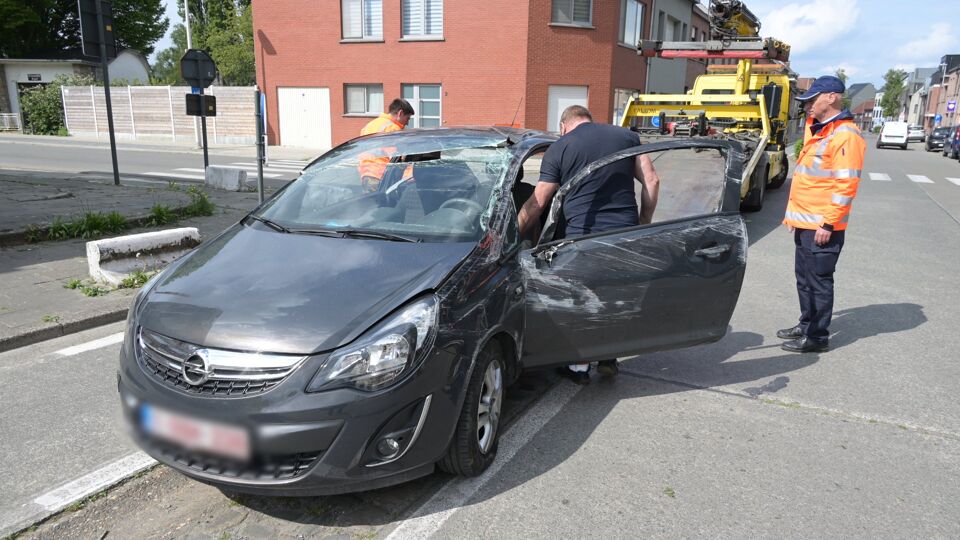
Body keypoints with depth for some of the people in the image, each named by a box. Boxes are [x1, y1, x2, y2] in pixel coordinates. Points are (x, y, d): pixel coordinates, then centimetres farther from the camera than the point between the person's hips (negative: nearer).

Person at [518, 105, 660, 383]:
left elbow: (537, 205, 0)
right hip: (625, 232, 3)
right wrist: (644, 224, 13)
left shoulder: (558, 148, 3)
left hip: (582, 235, -3)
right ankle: (609, 358, 25)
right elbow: (652, 182, 6)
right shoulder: (627, 136, 12)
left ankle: (579, 367, 20)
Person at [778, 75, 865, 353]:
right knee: (804, 277, 18)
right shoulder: (815, 128, 14)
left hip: (822, 226, -9)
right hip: (804, 222, 9)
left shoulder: (845, 135, -15)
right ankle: (807, 324, 32)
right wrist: (793, 214, 18)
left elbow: (846, 185, -20)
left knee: (819, 280, 0)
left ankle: (818, 337, 10)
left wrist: (828, 223, -20)